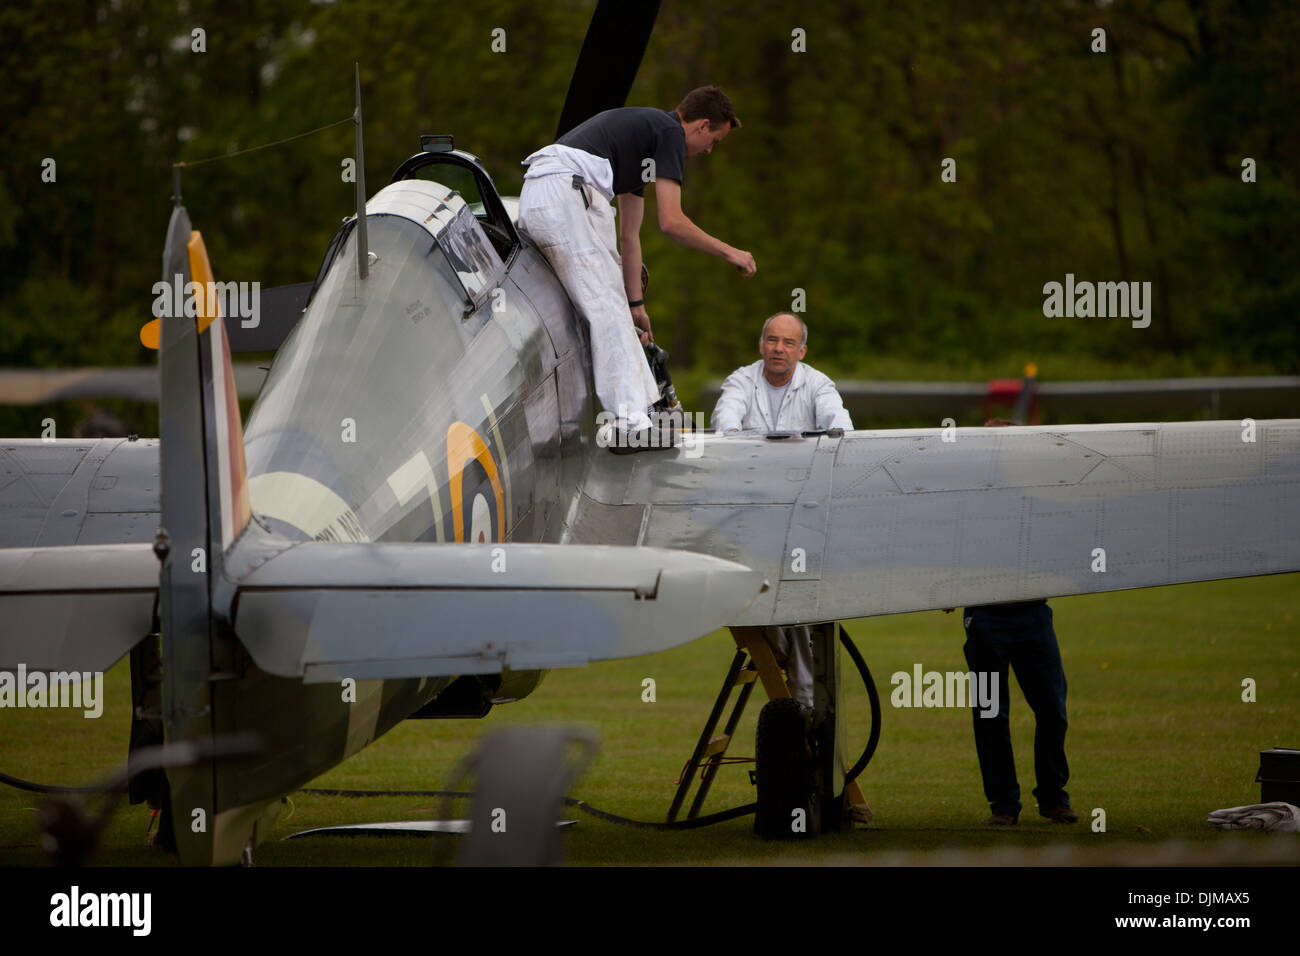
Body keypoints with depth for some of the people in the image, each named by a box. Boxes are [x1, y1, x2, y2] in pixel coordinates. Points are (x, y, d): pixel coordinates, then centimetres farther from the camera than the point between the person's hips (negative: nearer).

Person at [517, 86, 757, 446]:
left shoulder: (644, 129, 29)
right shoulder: (670, 133, 1)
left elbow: (629, 234, 33)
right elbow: (671, 222, -5)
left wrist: (635, 303, 36)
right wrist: (729, 252, 8)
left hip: (535, 200, 10)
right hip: (564, 193, -10)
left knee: (612, 305, 14)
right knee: (607, 309, -9)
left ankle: (644, 405, 17)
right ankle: (630, 423, -12)